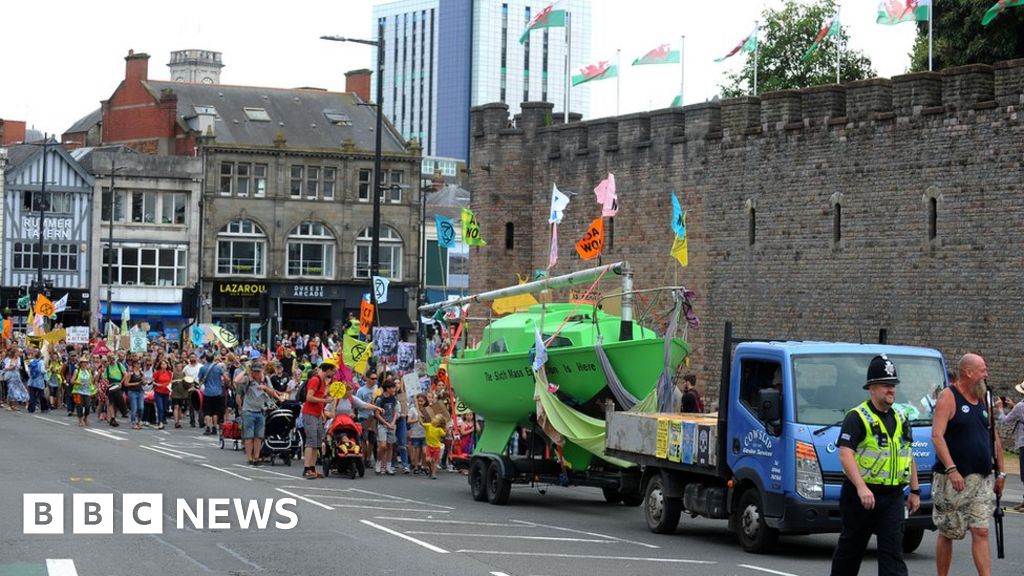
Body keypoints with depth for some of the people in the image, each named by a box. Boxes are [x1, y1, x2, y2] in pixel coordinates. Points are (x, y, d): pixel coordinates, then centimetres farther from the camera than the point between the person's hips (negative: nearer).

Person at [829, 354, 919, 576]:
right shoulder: (857, 418, -9)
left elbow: (909, 457, 23)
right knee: (851, 549, 8)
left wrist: (915, 491, 18)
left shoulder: (900, 419, 14)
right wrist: (861, 488, -30)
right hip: (861, 496, -5)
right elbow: (845, 455, -19)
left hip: (893, 497, 5)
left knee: (893, 550, -5)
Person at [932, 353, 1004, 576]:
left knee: (981, 532, -2)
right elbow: (937, 435, -17)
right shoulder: (948, 397, -7)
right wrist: (951, 469, -26)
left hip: (983, 480, 5)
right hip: (953, 480, -5)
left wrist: (1000, 473, 16)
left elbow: (994, 438, 21)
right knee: (947, 533, 3)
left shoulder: (983, 400, 14)